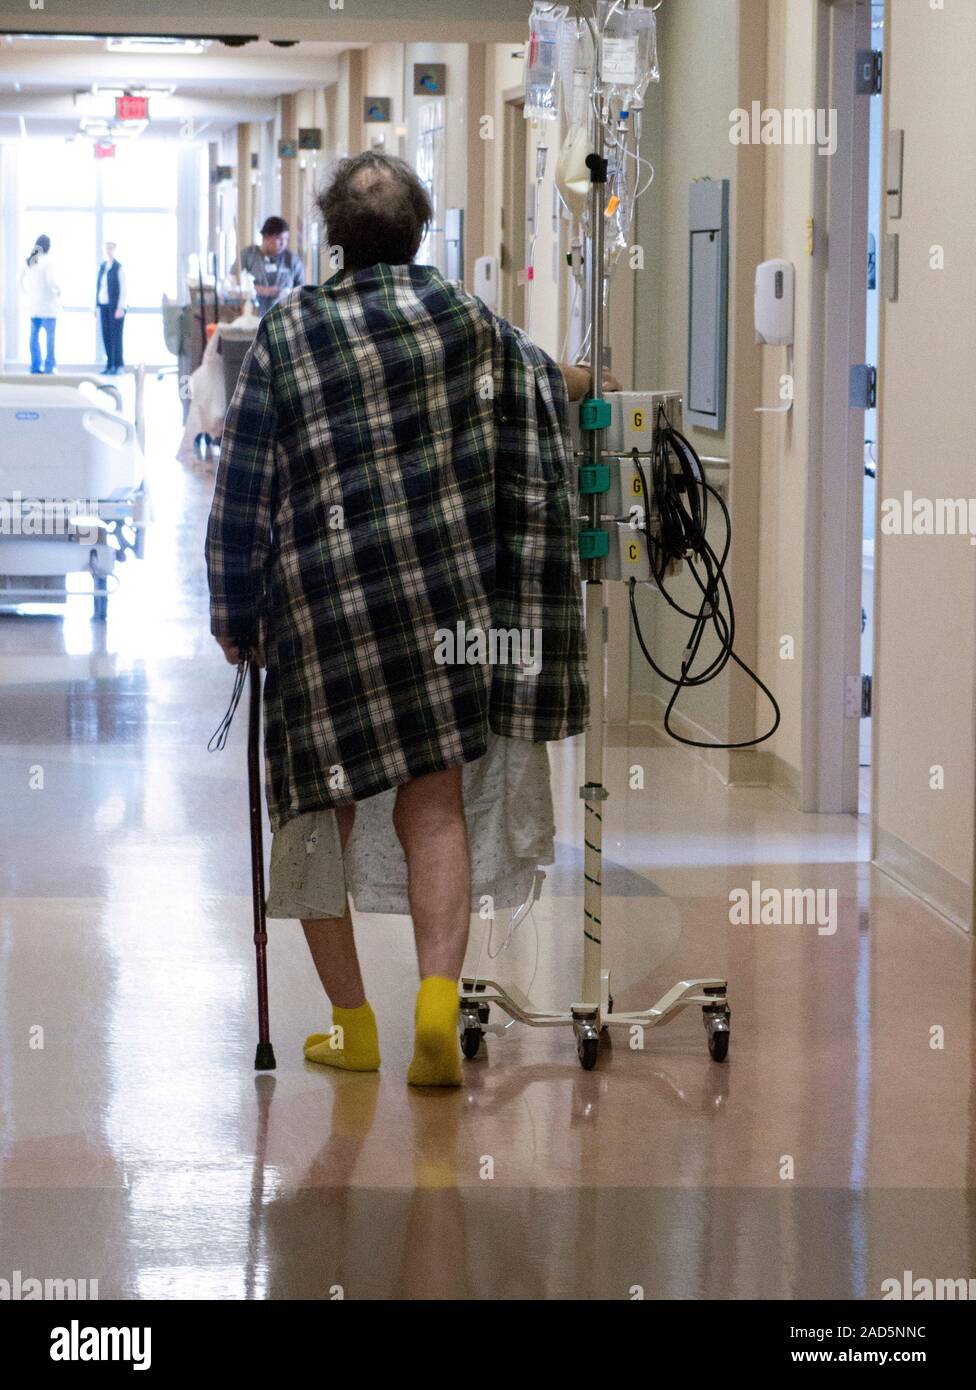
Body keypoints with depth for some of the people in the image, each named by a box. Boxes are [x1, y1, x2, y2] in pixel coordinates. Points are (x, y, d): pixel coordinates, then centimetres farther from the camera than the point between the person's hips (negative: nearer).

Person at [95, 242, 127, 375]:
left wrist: (121, 308, -17)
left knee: (116, 335, -6)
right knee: (106, 335, 4)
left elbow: (123, 288, -11)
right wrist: (96, 305, 12)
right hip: (104, 305, 6)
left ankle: (119, 366, -2)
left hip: (115, 306, -6)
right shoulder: (102, 266, 11)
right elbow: (98, 286, 15)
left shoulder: (118, 267, -8)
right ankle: (110, 365, 7)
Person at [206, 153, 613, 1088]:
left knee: (319, 811, 10)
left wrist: (235, 616, 8)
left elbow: (242, 491, -1)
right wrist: (569, 382, 45)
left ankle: (349, 1021, 14)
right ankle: (438, 998, -13)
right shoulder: (461, 318, 2)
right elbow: (536, 384, 21)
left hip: (317, 605, -1)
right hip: (441, 592, 2)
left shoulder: (283, 337, -4)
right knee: (433, 807, 5)